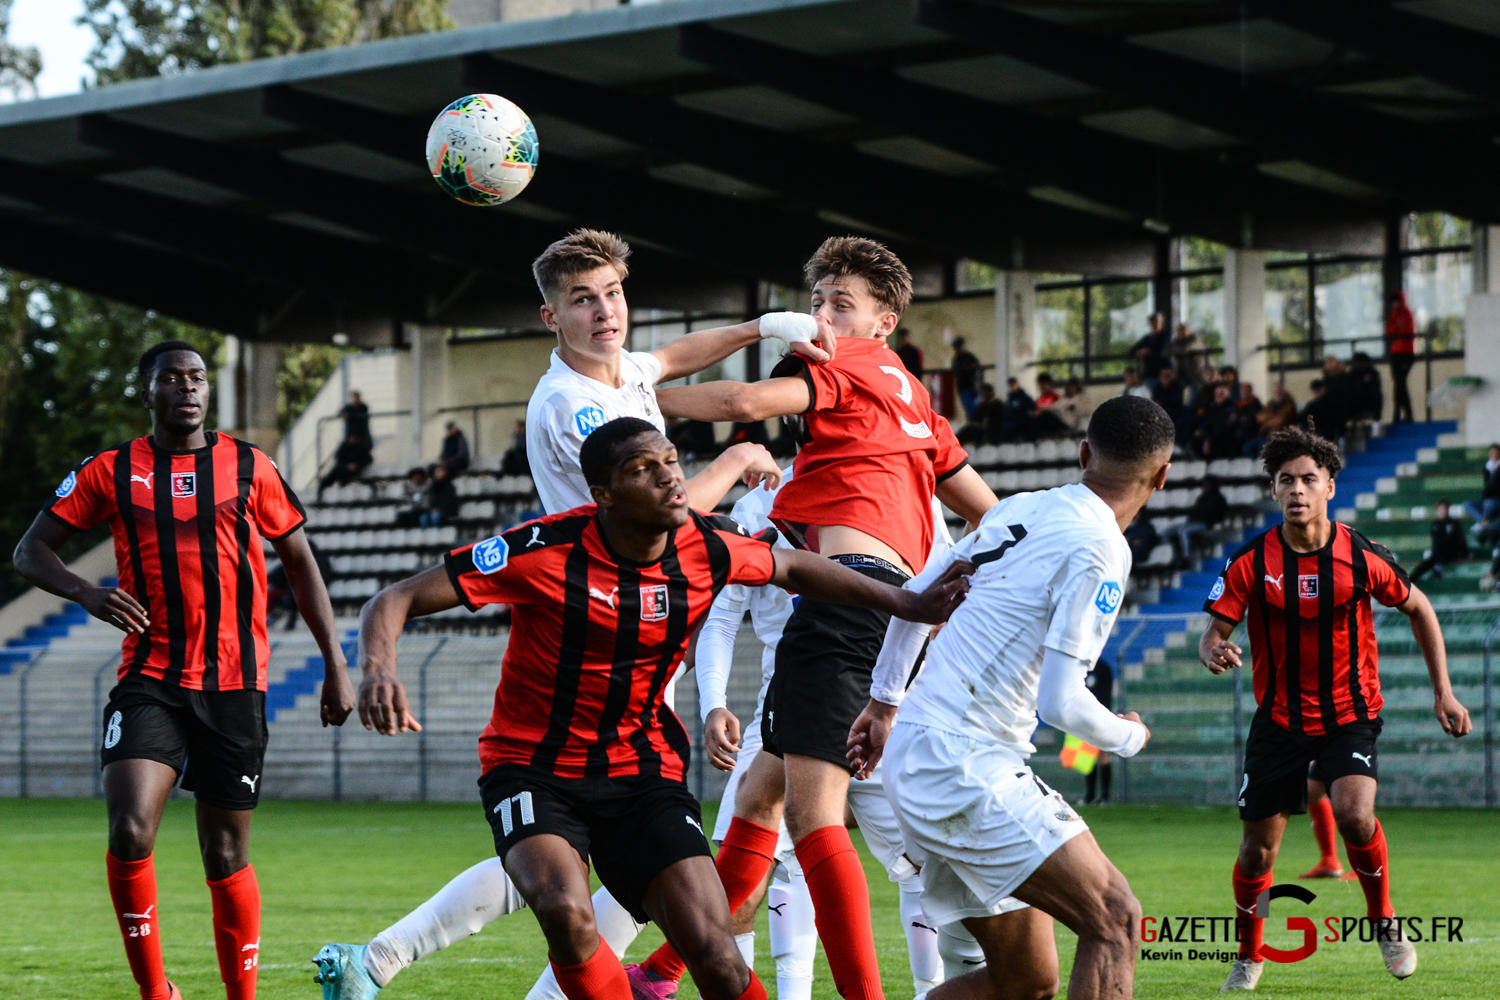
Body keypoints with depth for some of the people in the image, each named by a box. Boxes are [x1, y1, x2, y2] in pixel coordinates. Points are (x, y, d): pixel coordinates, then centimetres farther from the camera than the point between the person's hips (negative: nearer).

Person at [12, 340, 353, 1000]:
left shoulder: (248, 468, 7)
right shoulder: (112, 472, 5)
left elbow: (299, 561, 14)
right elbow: (30, 551, 7)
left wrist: (335, 664, 8)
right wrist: (86, 593, -13)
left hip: (235, 685, 1)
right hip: (149, 680, -1)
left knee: (227, 856, 5)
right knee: (130, 831, -19)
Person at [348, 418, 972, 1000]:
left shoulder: (708, 547, -6)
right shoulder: (544, 550, -19)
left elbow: (790, 568, 17)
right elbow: (395, 602, -17)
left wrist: (906, 604, 9)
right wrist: (378, 669, -39)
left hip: (643, 772, 3)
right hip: (534, 771, -3)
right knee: (566, 914, -34)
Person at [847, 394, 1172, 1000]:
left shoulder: (1018, 511, 12)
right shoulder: (1098, 549, -14)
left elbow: (916, 596, 23)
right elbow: (1061, 702, -17)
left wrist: (884, 701, 35)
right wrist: (1130, 738, 3)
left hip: (914, 761, 9)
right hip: (965, 769, -9)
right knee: (1115, 921, -15)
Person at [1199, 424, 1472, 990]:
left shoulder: (1361, 557, -10)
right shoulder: (1250, 562, -10)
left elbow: (1418, 609, 6)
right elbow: (1214, 632, -9)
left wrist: (1443, 692, 4)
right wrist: (1214, 653, -35)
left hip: (1350, 714, -1)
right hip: (1279, 719, 1)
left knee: (1354, 815, -27)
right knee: (1258, 848, 3)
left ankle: (1384, 920, 0)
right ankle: (1249, 956, 28)